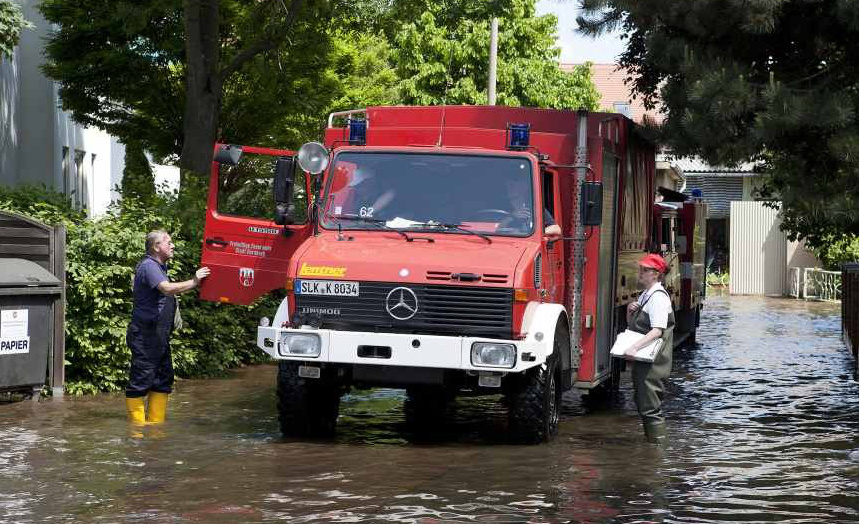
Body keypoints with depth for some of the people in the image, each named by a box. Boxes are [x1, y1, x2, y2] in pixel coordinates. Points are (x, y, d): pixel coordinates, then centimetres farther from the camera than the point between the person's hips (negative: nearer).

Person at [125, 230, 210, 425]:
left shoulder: (159, 266, 19)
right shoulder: (148, 266, -14)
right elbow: (167, 289, -28)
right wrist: (194, 282, -22)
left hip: (159, 335, 11)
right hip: (145, 334, -11)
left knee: (163, 379, 12)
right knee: (141, 380, -5)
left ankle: (156, 423, 17)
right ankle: (137, 425, -2)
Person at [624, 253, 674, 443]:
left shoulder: (658, 297, -14)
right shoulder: (644, 295, 16)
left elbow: (657, 331, -24)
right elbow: (632, 325, 24)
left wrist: (635, 347, -30)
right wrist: (630, 311, 4)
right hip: (642, 359, 10)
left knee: (650, 406, -10)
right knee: (643, 404, 16)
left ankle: (657, 444, -6)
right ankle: (650, 441, 24)